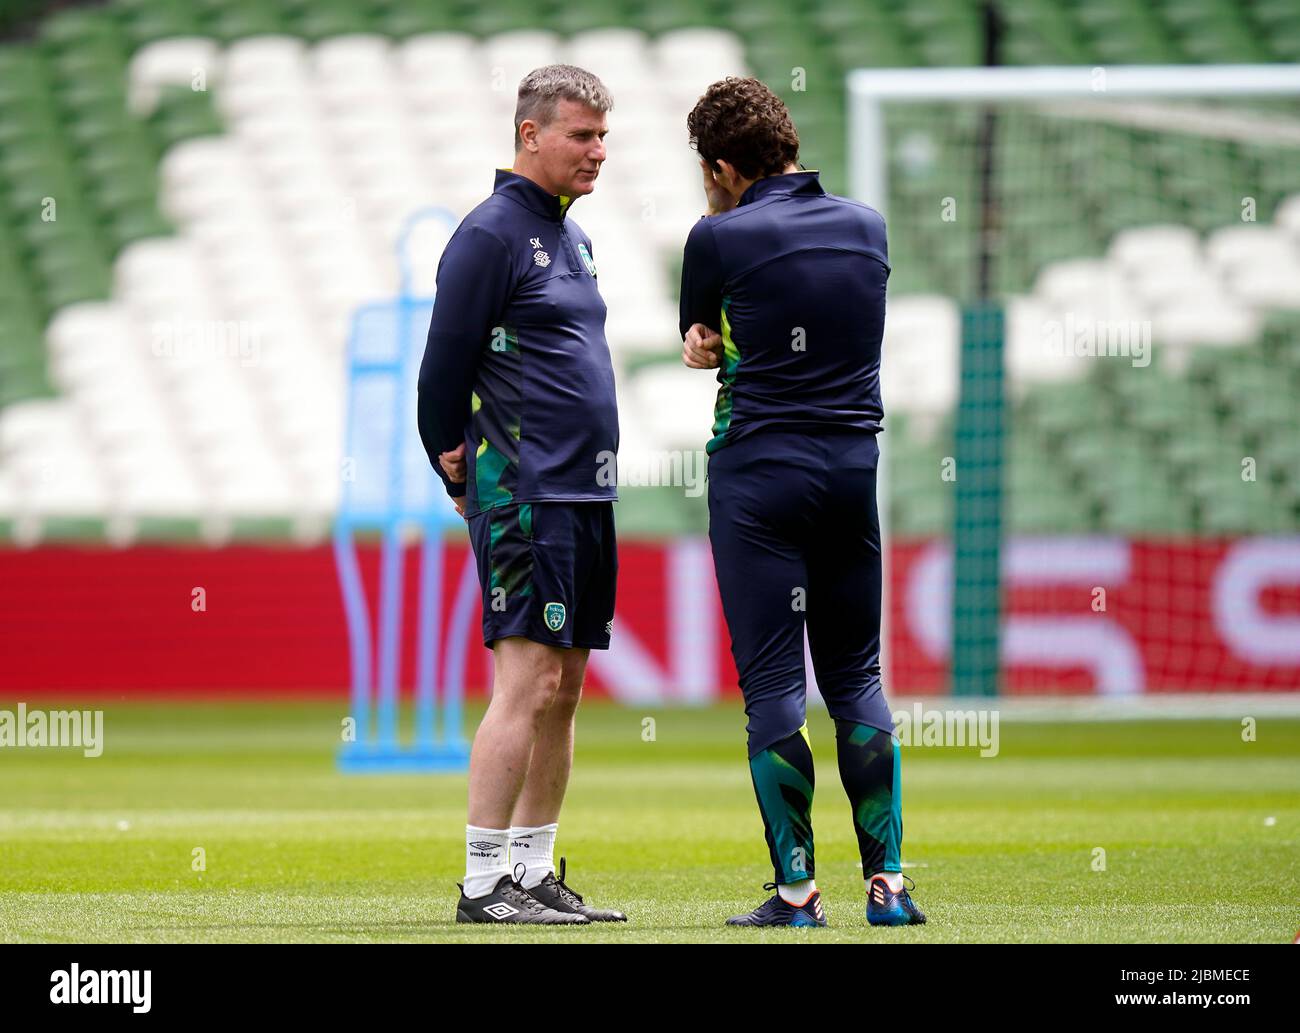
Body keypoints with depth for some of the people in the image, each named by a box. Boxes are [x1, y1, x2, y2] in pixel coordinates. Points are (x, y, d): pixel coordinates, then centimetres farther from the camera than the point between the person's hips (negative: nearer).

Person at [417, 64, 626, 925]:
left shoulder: (573, 238, 18)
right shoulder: (491, 234, -9)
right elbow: (443, 369, -10)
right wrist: (463, 481, -4)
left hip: (585, 498, 9)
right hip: (523, 497, -9)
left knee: (563, 692, 9)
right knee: (527, 685, -12)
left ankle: (535, 872, 14)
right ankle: (484, 883, -10)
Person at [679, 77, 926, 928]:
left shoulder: (722, 238, -9)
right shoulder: (866, 227, 8)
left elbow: (696, 338, 6)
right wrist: (734, 349, 8)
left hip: (758, 467, -5)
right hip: (854, 468, 5)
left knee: (772, 682, -1)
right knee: (856, 677, 12)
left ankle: (796, 889, -4)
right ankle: (888, 882, 6)